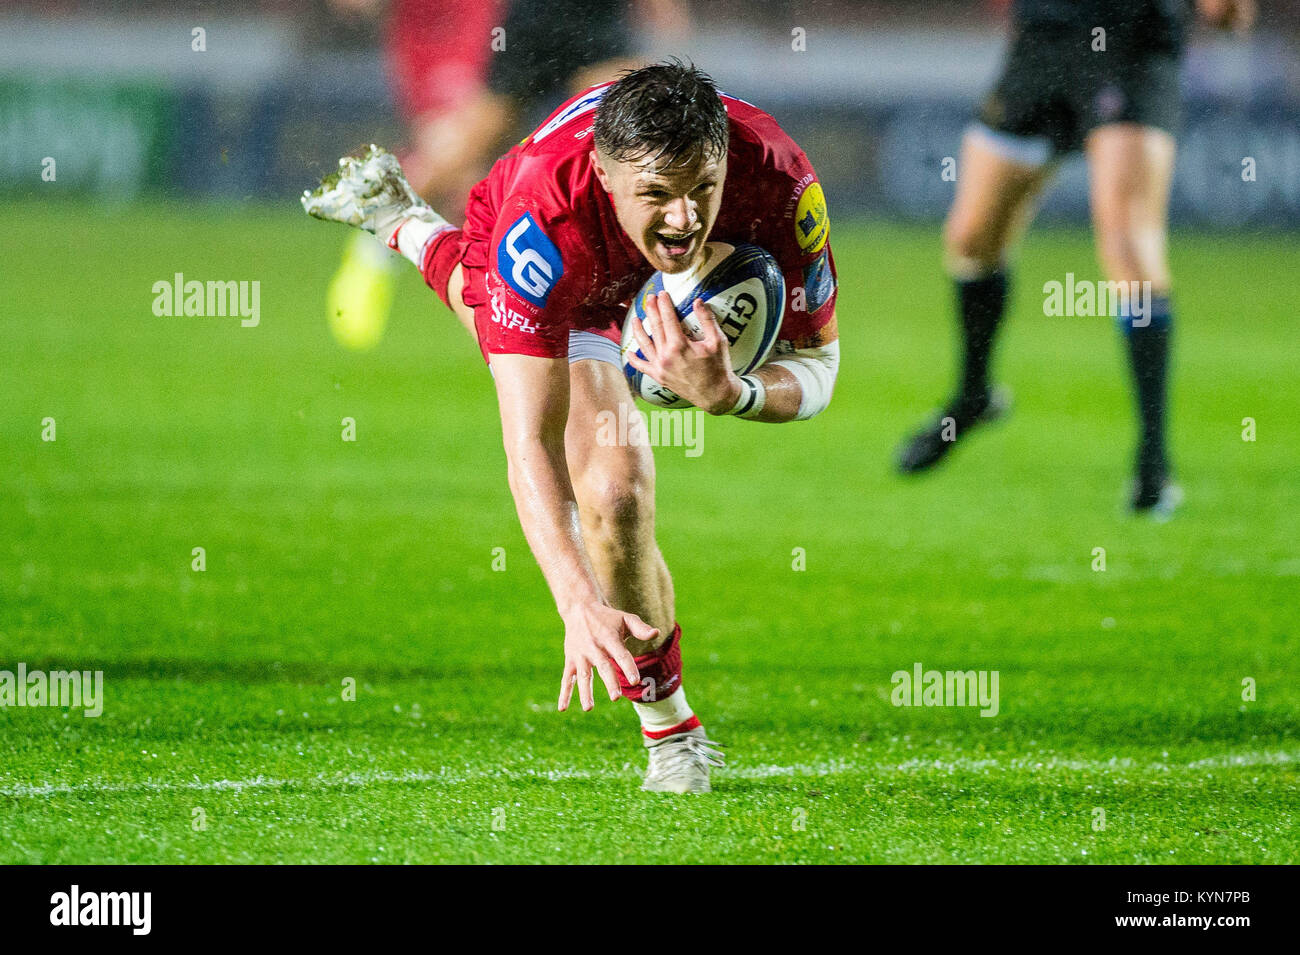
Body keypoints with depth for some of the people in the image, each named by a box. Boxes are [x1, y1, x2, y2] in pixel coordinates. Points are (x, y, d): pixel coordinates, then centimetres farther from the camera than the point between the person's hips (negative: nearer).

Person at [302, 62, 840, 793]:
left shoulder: (780, 182, -43)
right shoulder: (543, 219, -49)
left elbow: (817, 364, -32)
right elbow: (530, 443, -49)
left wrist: (728, 395, -55)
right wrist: (579, 604, -62)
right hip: (568, 294, -3)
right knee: (614, 487, -24)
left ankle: (408, 226, 70)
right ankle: (669, 734, 3)